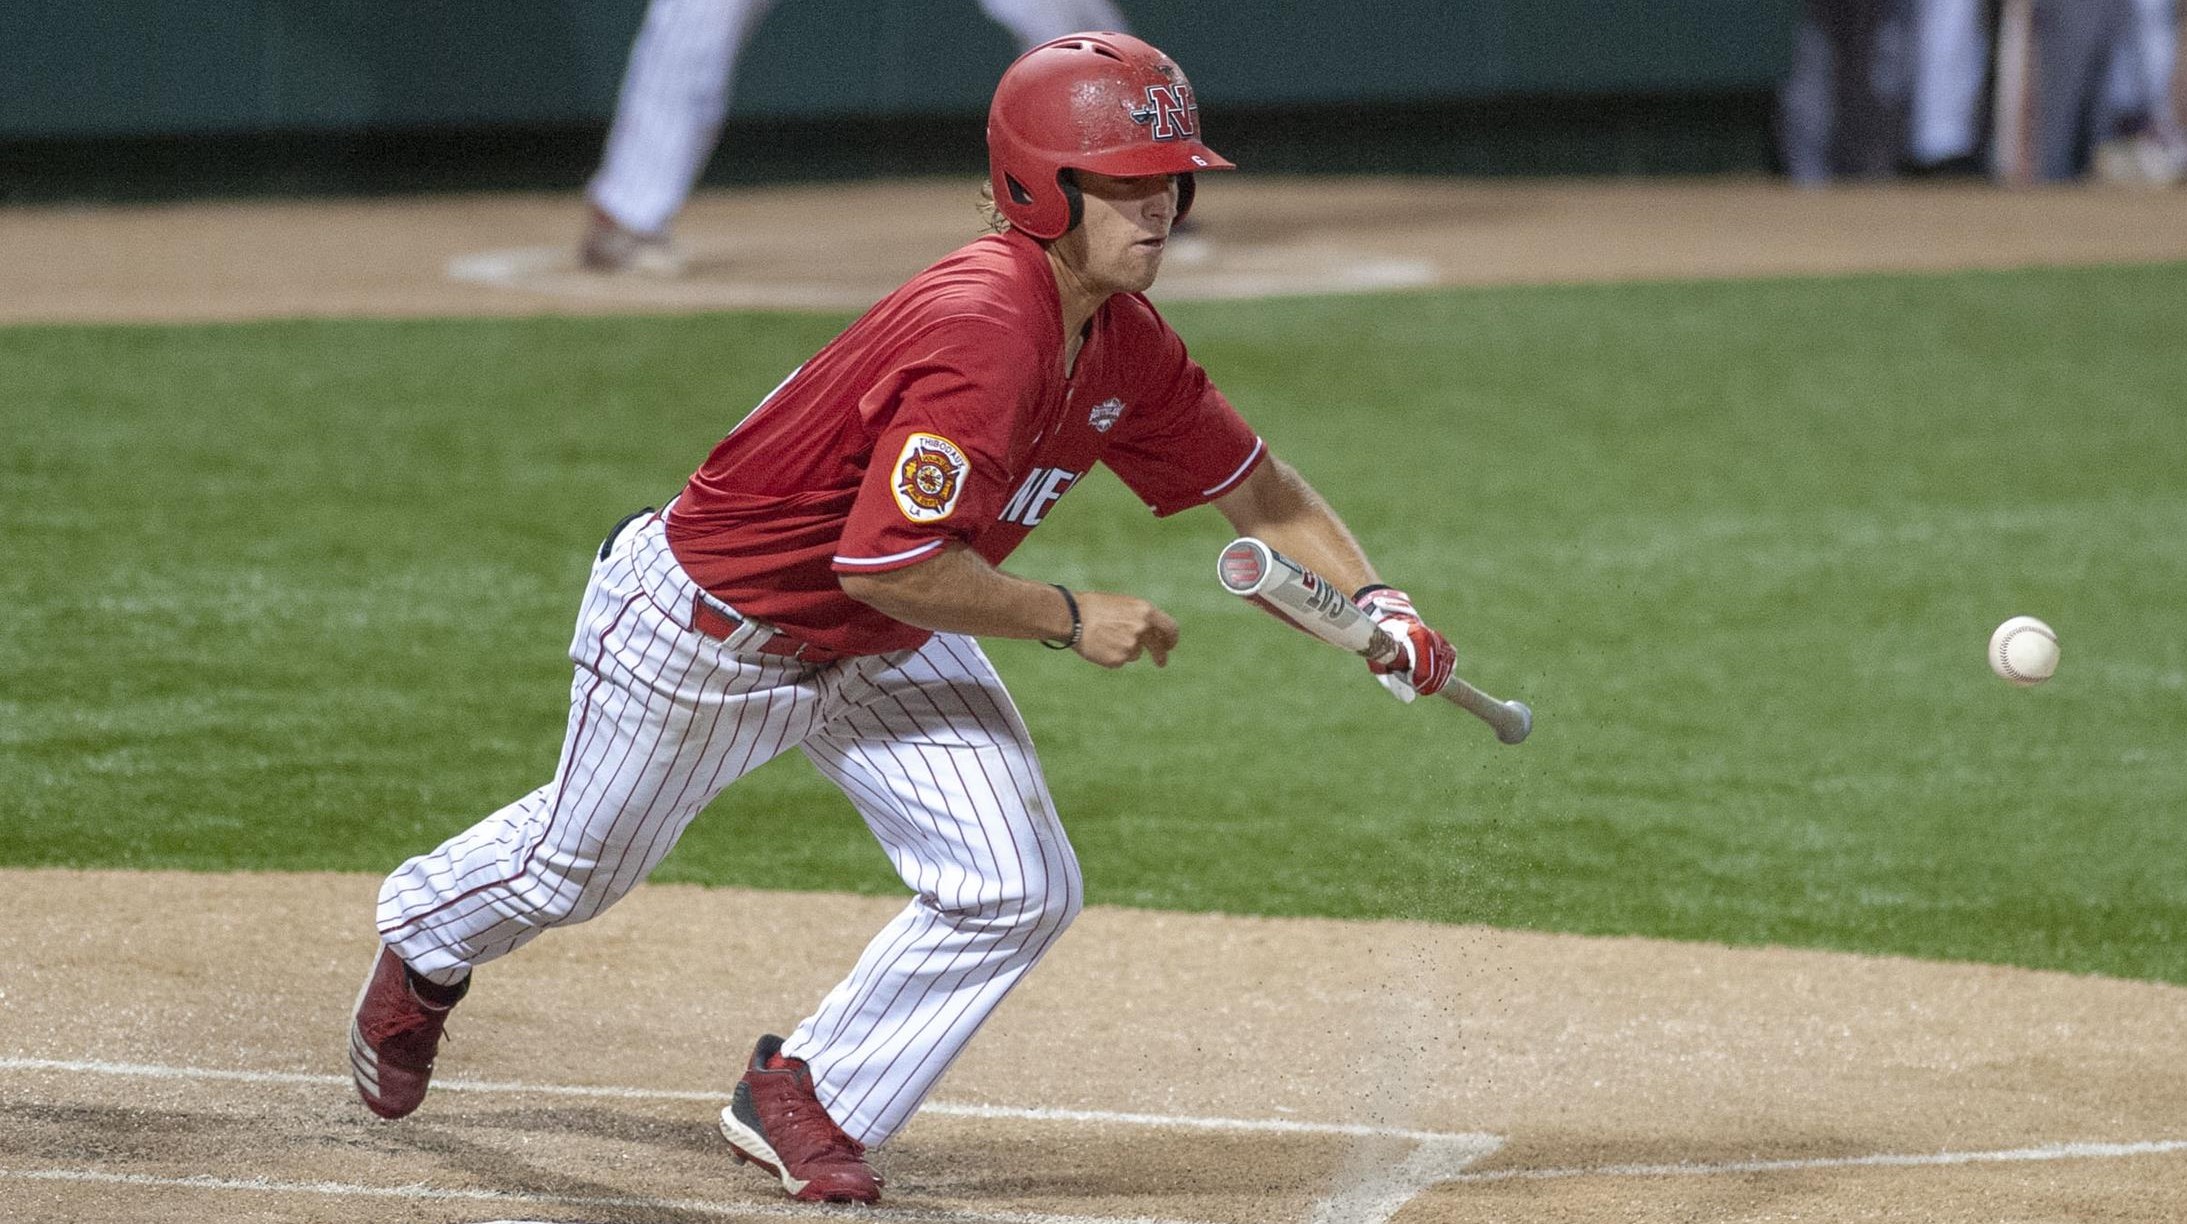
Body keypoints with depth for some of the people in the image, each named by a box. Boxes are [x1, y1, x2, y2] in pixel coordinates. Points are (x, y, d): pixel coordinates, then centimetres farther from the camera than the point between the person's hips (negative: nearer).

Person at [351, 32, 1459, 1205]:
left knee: (1020, 891, -6)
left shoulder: (1122, 344, -9)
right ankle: (423, 941, 50)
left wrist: (1373, 601, -11)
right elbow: (886, 564, -38)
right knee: (576, 865, 16)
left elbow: (1257, 486, 4)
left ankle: (805, 1099, 13)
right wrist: (1069, 618, -28)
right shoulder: (981, 333, -37)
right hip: (706, 636, -7)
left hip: (886, 653, 7)